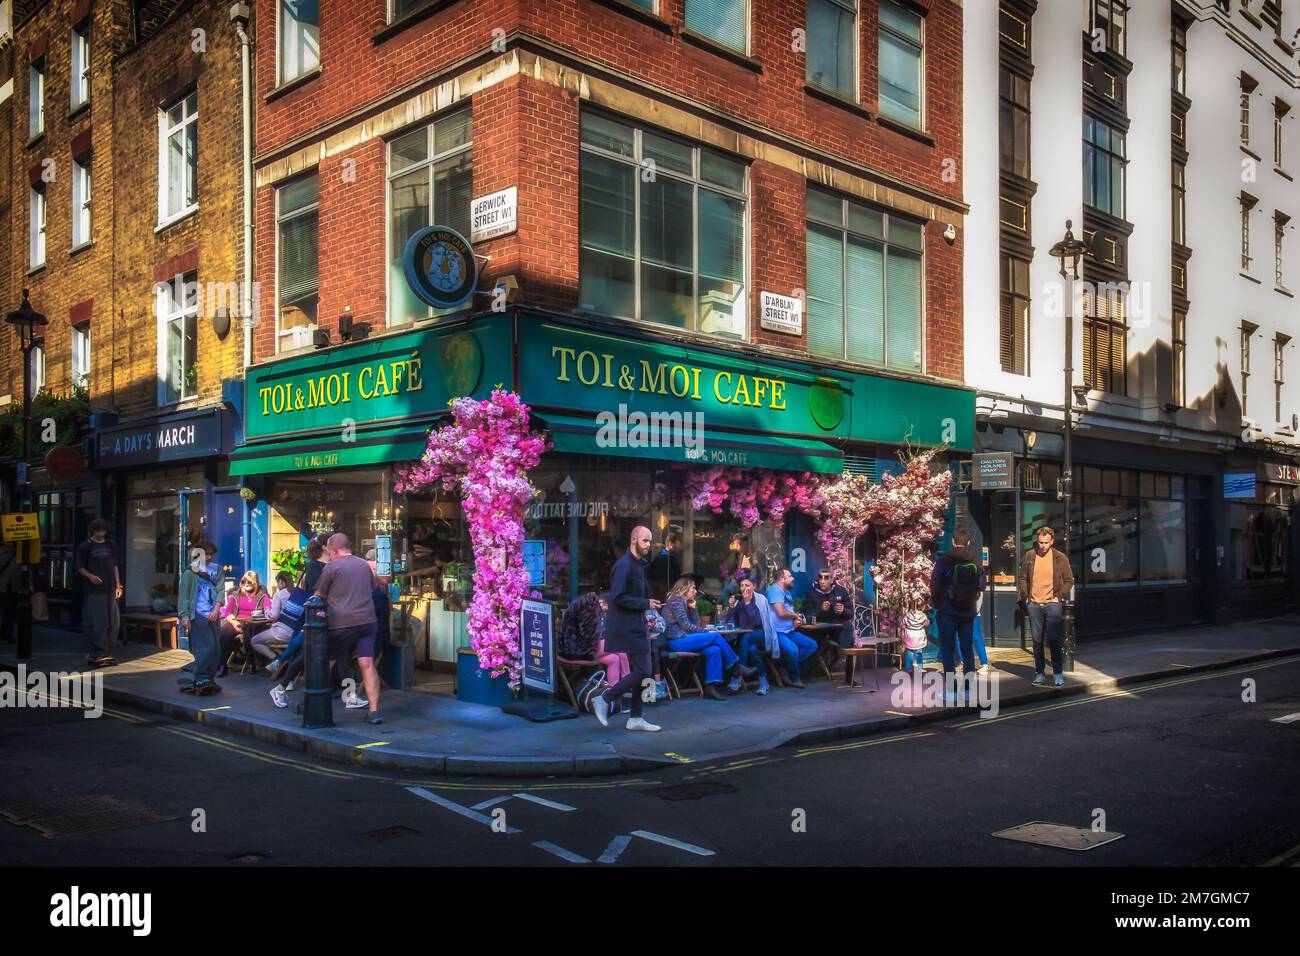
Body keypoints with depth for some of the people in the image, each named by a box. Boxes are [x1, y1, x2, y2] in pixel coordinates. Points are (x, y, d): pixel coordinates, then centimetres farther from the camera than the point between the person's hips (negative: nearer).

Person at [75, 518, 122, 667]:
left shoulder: (111, 546, 15)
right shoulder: (85, 546, 2)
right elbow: (80, 568, 2)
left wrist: (118, 585, 15)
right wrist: (90, 576, -17)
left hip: (109, 590, 5)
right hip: (93, 590, -5)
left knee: (113, 623, 3)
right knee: (96, 623, -8)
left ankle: (107, 653, 13)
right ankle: (96, 654, -6)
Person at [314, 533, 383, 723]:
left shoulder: (332, 567, -1)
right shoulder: (365, 565, 13)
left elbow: (319, 595, 8)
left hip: (340, 623, -3)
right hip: (366, 620, 4)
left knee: (326, 664, 13)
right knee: (367, 664, -3)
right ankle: (374, 711, -10)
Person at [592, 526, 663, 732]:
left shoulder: (638, 565, 15)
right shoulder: (624, 565, -16)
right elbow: (618, 597, -24)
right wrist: (645, 604, -19)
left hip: (636, 626, 10)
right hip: (628, 628, -10)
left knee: (643, 671, 11)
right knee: (643, 672, -10)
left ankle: (635, 718, 17)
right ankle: (604, 699, 0)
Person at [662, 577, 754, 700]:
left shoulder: (684, 602, 24)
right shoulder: (676, 599, -5)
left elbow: (695, 624, 18)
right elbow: (686, 625, -13)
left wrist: (693, 607, 8)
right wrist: (707, 633, -8)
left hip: (681, 640, 9)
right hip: (676, 641, -9)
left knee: (714, 650, -13)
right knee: (716, 637, -15)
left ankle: (710, 687, -20)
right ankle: (737, 667, -3)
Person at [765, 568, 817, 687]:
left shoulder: (788, 592, 19)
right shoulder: (775, 590, -13)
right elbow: (781, 612, -22)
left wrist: (797, 619, 2)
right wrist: (796, 615, -3)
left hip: (789, 631, 10)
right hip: (777, 632, -10)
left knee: (812, 645, 5)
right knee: (792, 649, -34)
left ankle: (788, 666, -3)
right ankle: (795, 679, -10)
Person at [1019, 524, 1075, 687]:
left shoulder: (1060, 557, -1)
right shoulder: (1029, 556, 5)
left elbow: (1069, 580, 5)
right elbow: (1023, 579, 12)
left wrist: (1059, 596, -5)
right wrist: (1025, 598, 4)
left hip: (1052, 604, -2)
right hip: (1033, 605, 2)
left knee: (1054, 639, -5)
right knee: (1037, 640, 7)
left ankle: (1058, 673, 4)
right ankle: (1039, 673, 15)